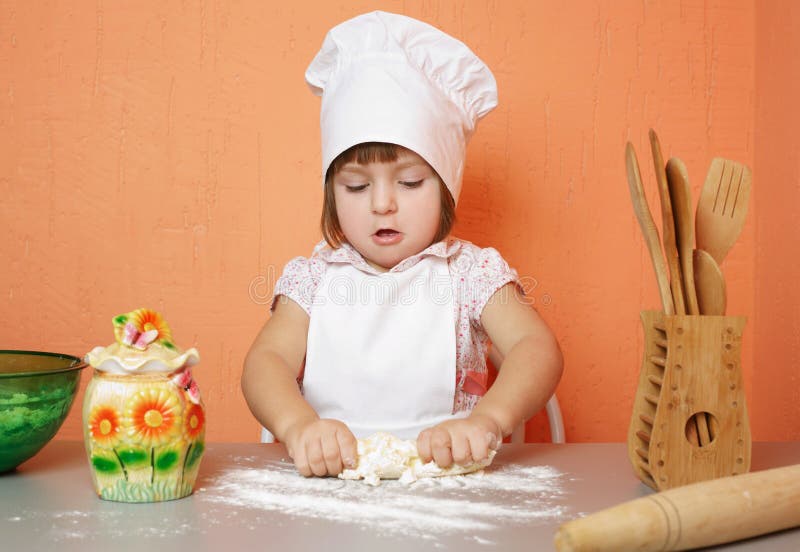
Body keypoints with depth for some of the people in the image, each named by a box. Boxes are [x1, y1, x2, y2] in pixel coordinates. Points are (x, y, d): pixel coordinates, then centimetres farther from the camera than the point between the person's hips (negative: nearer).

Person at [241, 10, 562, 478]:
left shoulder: (472, 271, 1)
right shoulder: (313, 277, 6)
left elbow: (537, 348, -12)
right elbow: (266, 360, -6)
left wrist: (487, 418, -32)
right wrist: (298, 425, -28)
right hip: (330, 480, 3)